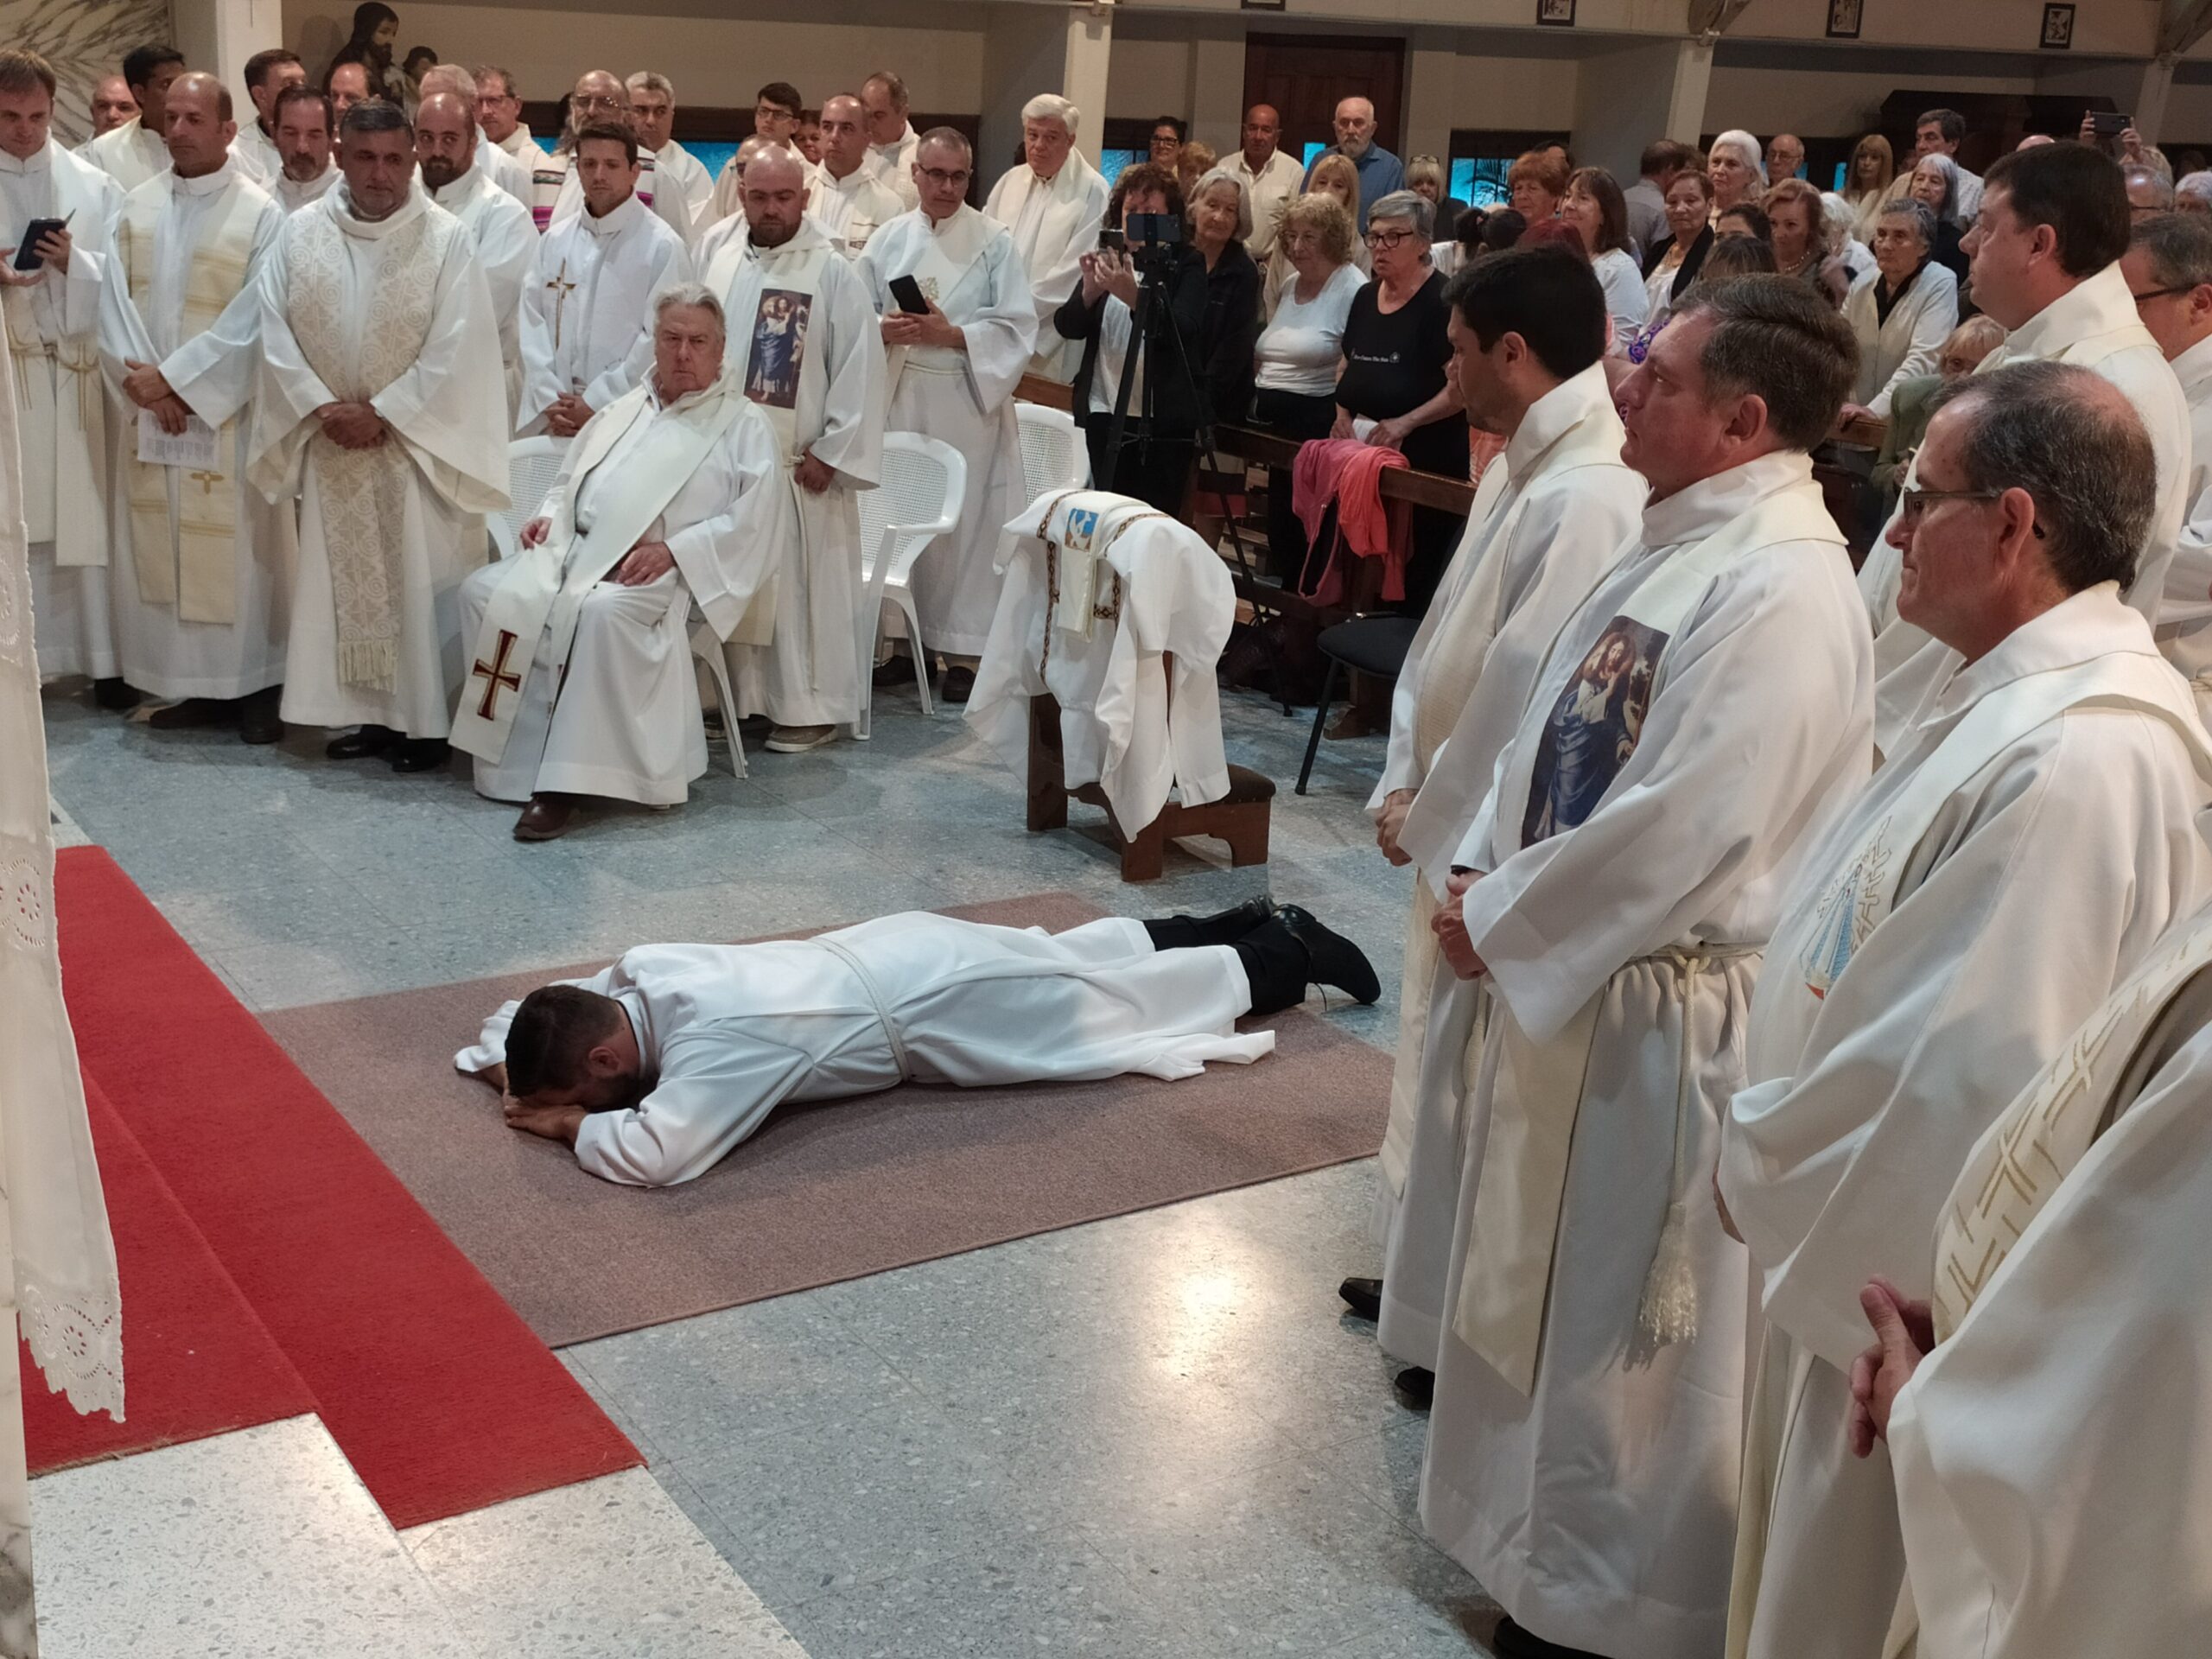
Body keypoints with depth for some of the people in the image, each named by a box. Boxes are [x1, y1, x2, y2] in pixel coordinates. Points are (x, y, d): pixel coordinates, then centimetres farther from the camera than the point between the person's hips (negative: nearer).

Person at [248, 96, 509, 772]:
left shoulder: (446, 237, -7)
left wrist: (382, 413, -14)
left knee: (419, 582, -1)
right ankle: (368, 712, 19)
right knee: (340, 578, 8)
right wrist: (323, 406, -11)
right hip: (329, 442, 4)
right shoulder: (299, 233, 2)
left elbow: (454, 350, -12)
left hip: (416, 441, -4)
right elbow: (275, 331, 1)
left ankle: (425, 721, 8)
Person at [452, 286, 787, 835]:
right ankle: (517, 760, -17)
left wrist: (672, 550, -17)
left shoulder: (745, 427, 6)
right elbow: (571, 477, 29)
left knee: (601, 612, -38)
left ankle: (564, 783, -35)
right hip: (576, 550, 7)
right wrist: (550, 515, 5)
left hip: (659, 574, -6)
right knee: (488, 591, -17)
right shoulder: (624, 411, 24)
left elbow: (752, 520, -6)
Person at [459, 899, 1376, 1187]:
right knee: (1092, 957, 25)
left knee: (1122, 998, 12)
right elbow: (519, 1011, 6)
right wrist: (508, 1069, -14)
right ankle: (1252, 923, 41)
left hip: (941, 1009, -7)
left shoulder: (717, 1042, -37)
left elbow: (654, 1155, -48)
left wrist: (570, 1122, -30)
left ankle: (1289, 952, 30)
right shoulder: (636, 972, -12)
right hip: (906, 951, 7)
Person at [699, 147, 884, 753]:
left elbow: (858, 368, -10)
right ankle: (741, 693, 20)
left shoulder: (834, 274, -8)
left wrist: (831, 452, -12)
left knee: (804, 586, -1)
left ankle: (813, 708, 8)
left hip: (799, 465, -5)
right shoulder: (721, 262, 8)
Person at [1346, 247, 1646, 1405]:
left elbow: (1526, 698, -25)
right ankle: (1425, 1272, 40)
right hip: (1455, 830, 10)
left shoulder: (1588, 497, -25)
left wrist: (1427, 822, -13)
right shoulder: (1522, 474, 8)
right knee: (1435, 1063, 22)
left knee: (1475, 1081, 3)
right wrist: (1403, 790, 4)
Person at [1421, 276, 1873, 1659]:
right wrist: (1487, 871, 2)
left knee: (1633, 1326, 7)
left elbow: (1679, 828, -26)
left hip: (1669, 1009, -9)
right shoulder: (1685, 538, 7)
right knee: (1556, 1291, 22)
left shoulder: (1782, 587, -23)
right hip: (1576, 973, 10)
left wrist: (1500, 923, -15)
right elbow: (1562, 729, 14)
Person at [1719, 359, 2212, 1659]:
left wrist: (1760, 1167, -14)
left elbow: (1957, 1077, -29)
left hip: (1907, 1302, -9)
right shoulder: (2023, 698, 4)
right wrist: (1773, 1155, 7)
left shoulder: (2073, 757, -30)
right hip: (1857, 1261, 9)